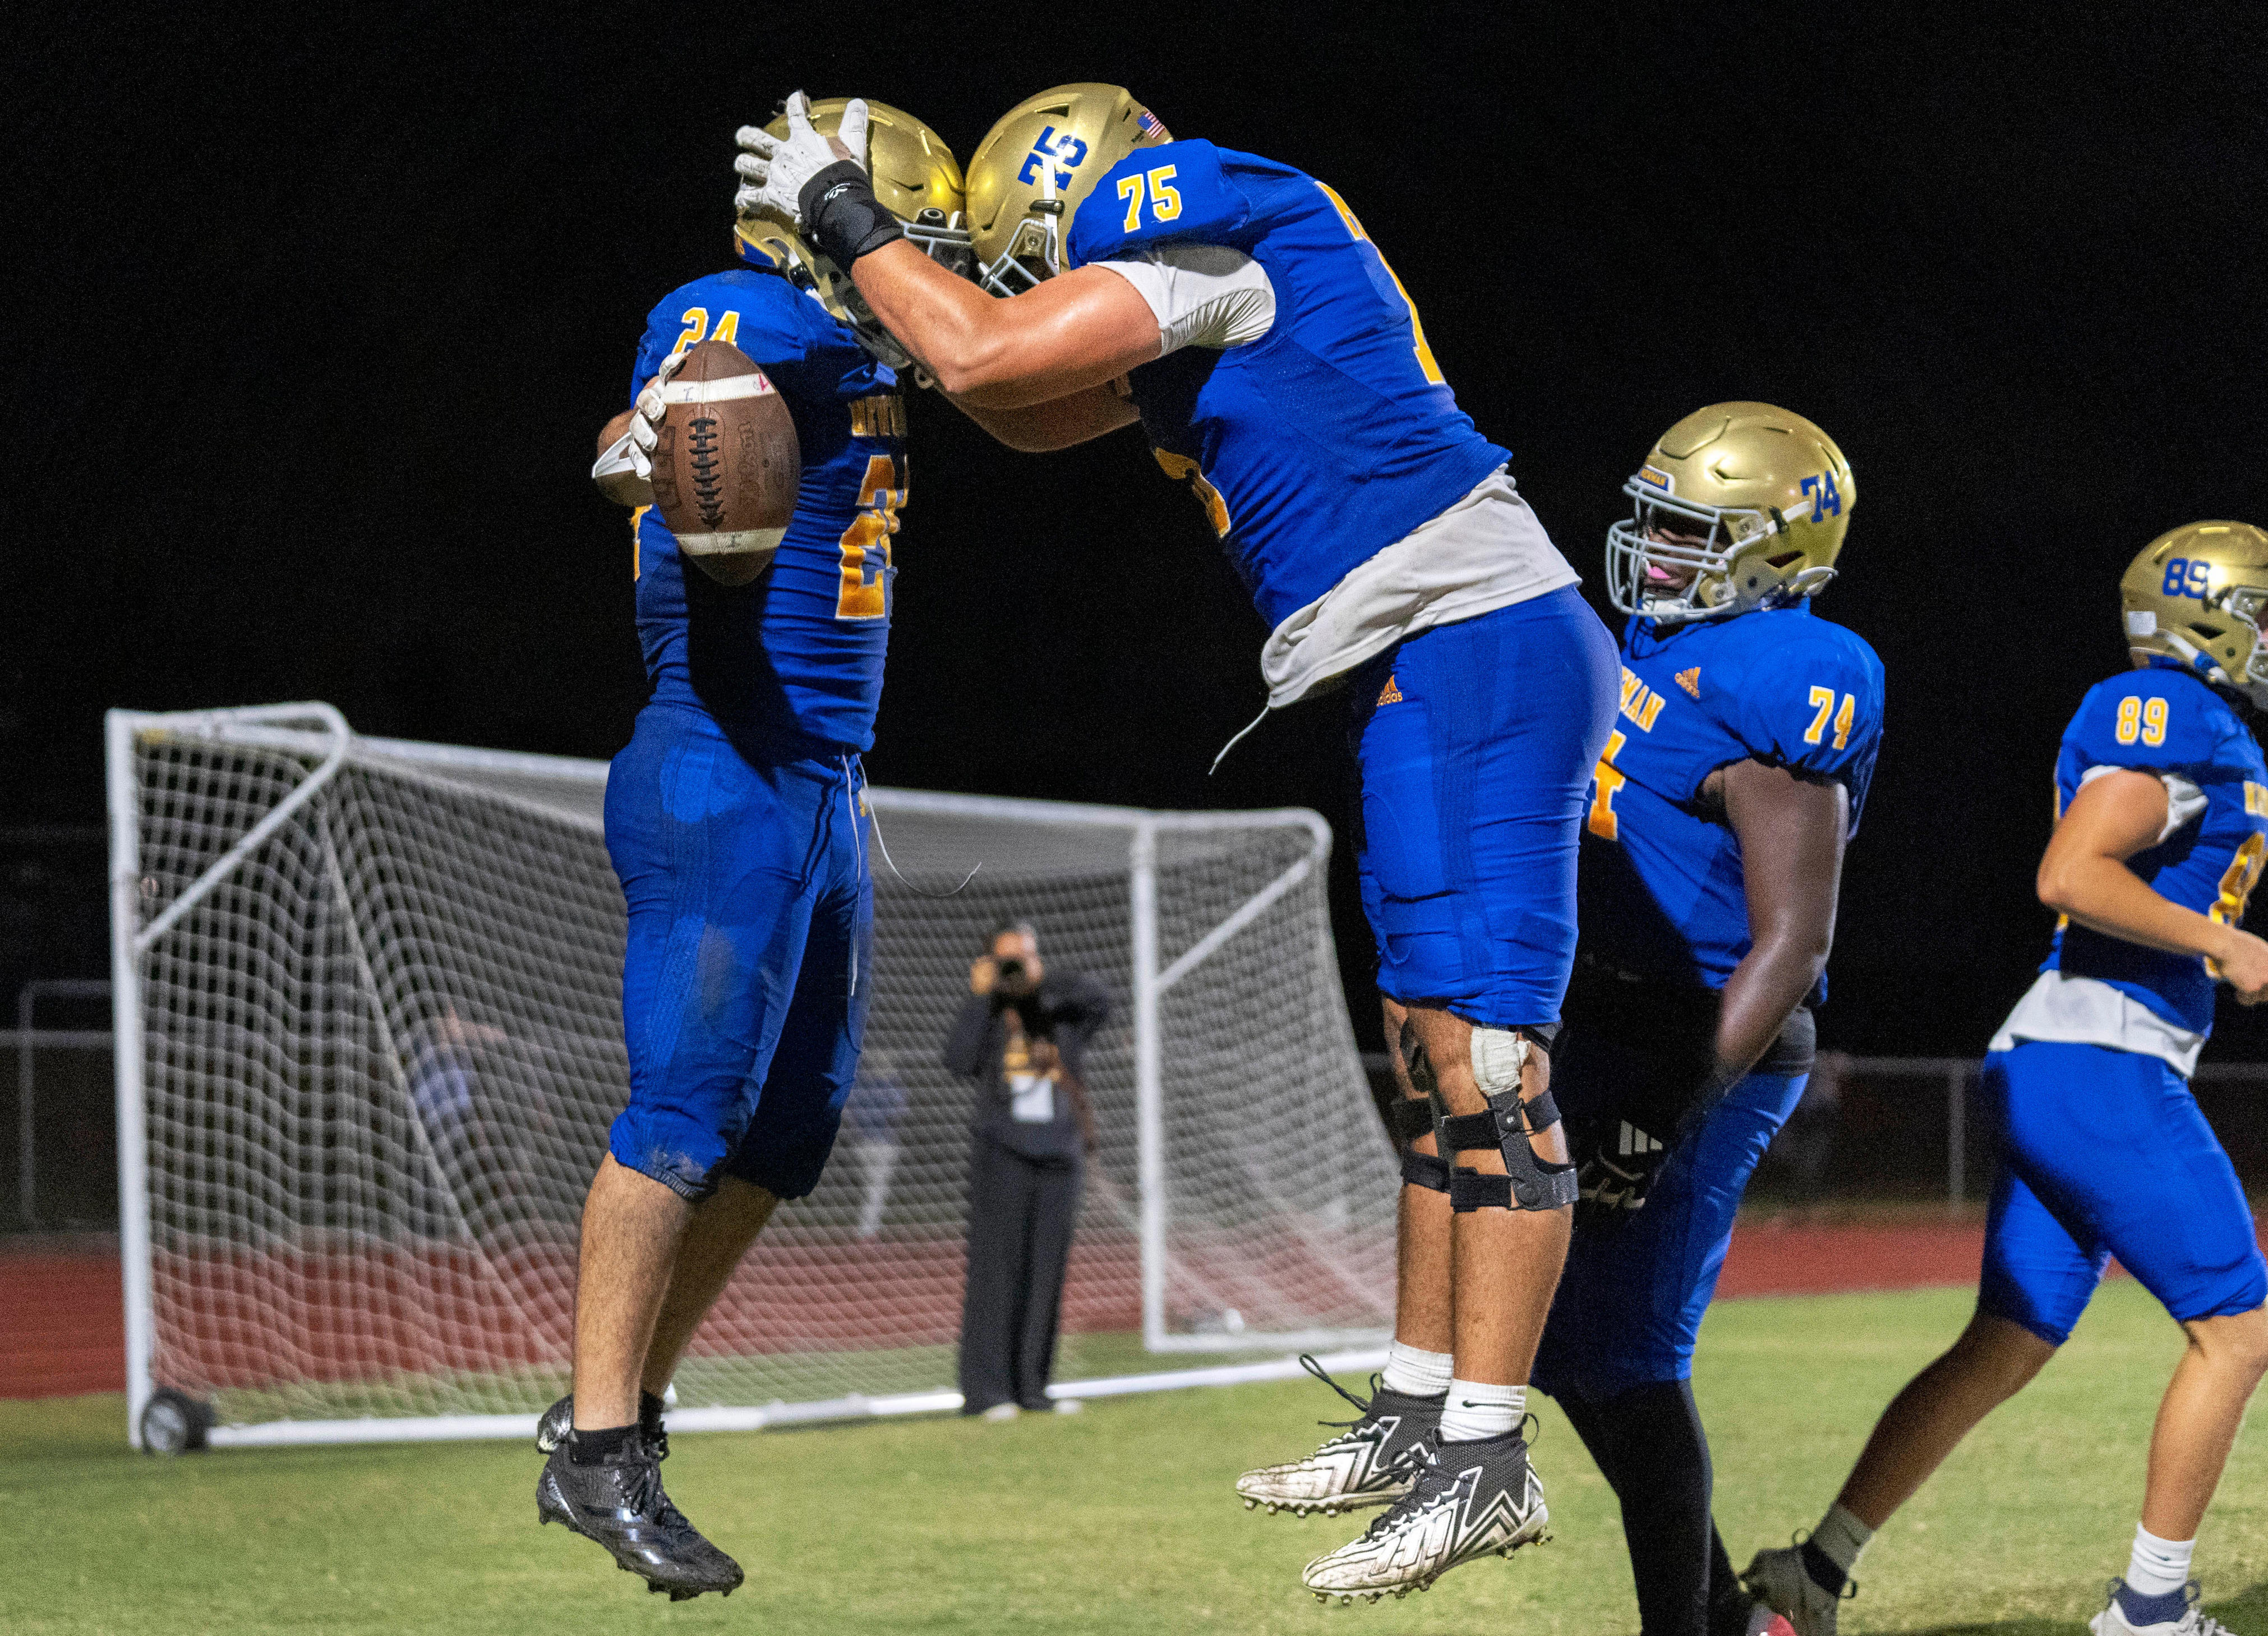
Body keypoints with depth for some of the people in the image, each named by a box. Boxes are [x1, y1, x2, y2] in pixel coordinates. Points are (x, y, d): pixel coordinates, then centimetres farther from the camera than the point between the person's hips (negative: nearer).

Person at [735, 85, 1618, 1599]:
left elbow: (990, 358, -16)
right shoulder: (1199, 291, 20)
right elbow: (1036, 415, 31)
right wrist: (886, 275, 22)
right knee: (1437, 1055, 12)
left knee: (1481, 1047, -13)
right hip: (1432, 678, 11)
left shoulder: (1203, 222, -10)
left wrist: (851, 222, -2)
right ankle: (1420, 1419, 17)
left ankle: (1487, 1462, -15)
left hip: (1471, 654, -11)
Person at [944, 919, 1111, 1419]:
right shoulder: (988, 1017, 9)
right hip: (1002, 1153, -3)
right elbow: (960, 1060, -10)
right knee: (997, 1269, -8)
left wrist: (1043, 981, -9)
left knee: (1047, 1274, 3)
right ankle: (986, 1390, -10)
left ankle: (1030, 1386, 9)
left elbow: (1099, 1001, -7)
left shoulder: (1061, 1015, 12)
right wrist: (980, 996, -7)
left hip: (1058, 1156, 3)